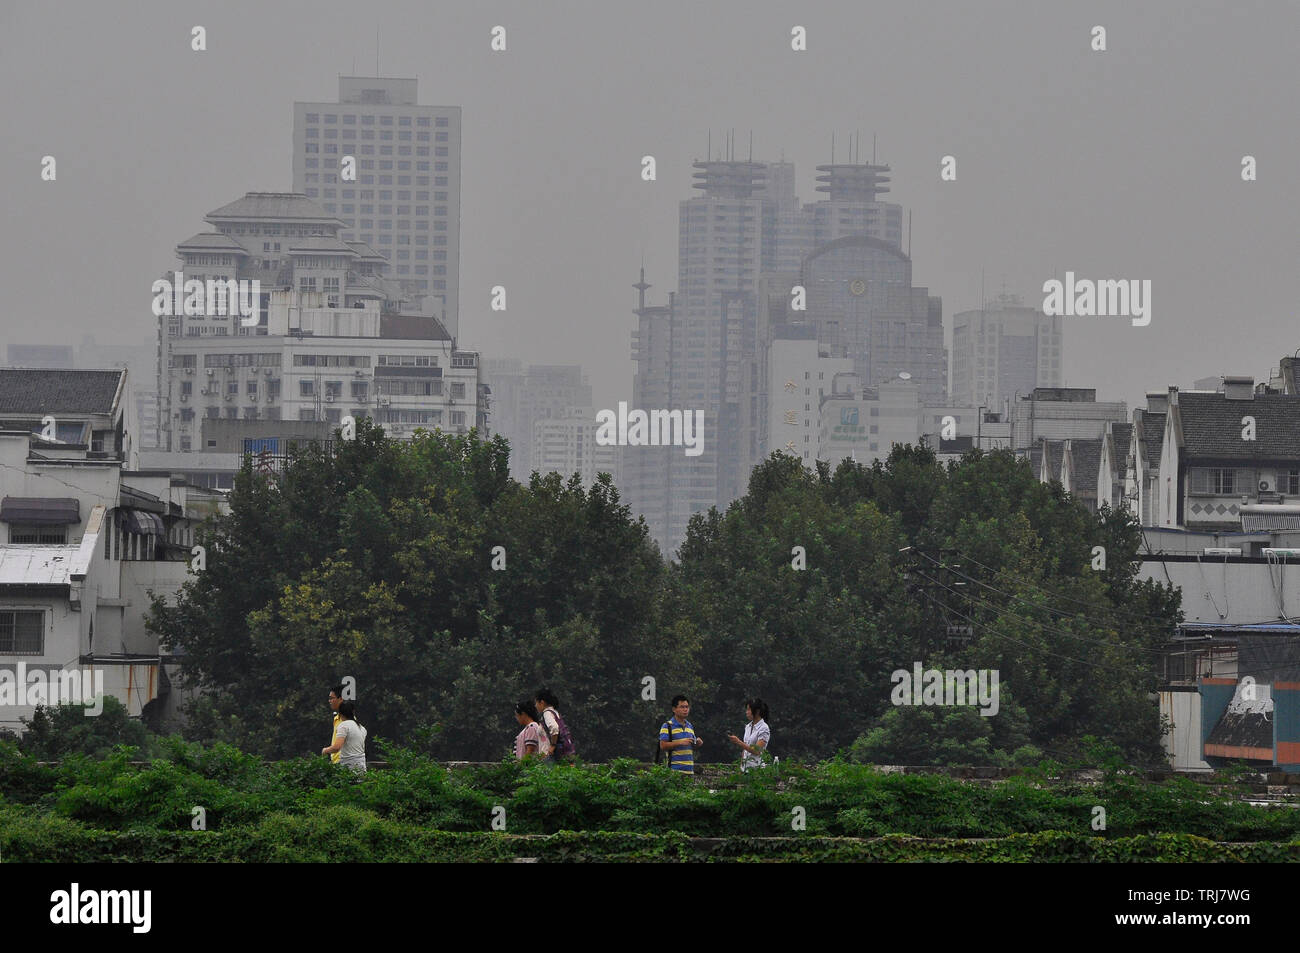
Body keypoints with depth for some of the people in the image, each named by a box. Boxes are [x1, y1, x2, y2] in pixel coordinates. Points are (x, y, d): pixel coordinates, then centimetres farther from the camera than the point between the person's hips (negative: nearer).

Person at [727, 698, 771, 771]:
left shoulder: (764, 729, -11)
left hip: (756, 768, -7)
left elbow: (757, 751, -19)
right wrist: (741, 766, 13)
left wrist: (738, 742, -22)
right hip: (745, 768, 7)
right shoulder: (748, 727, 13)